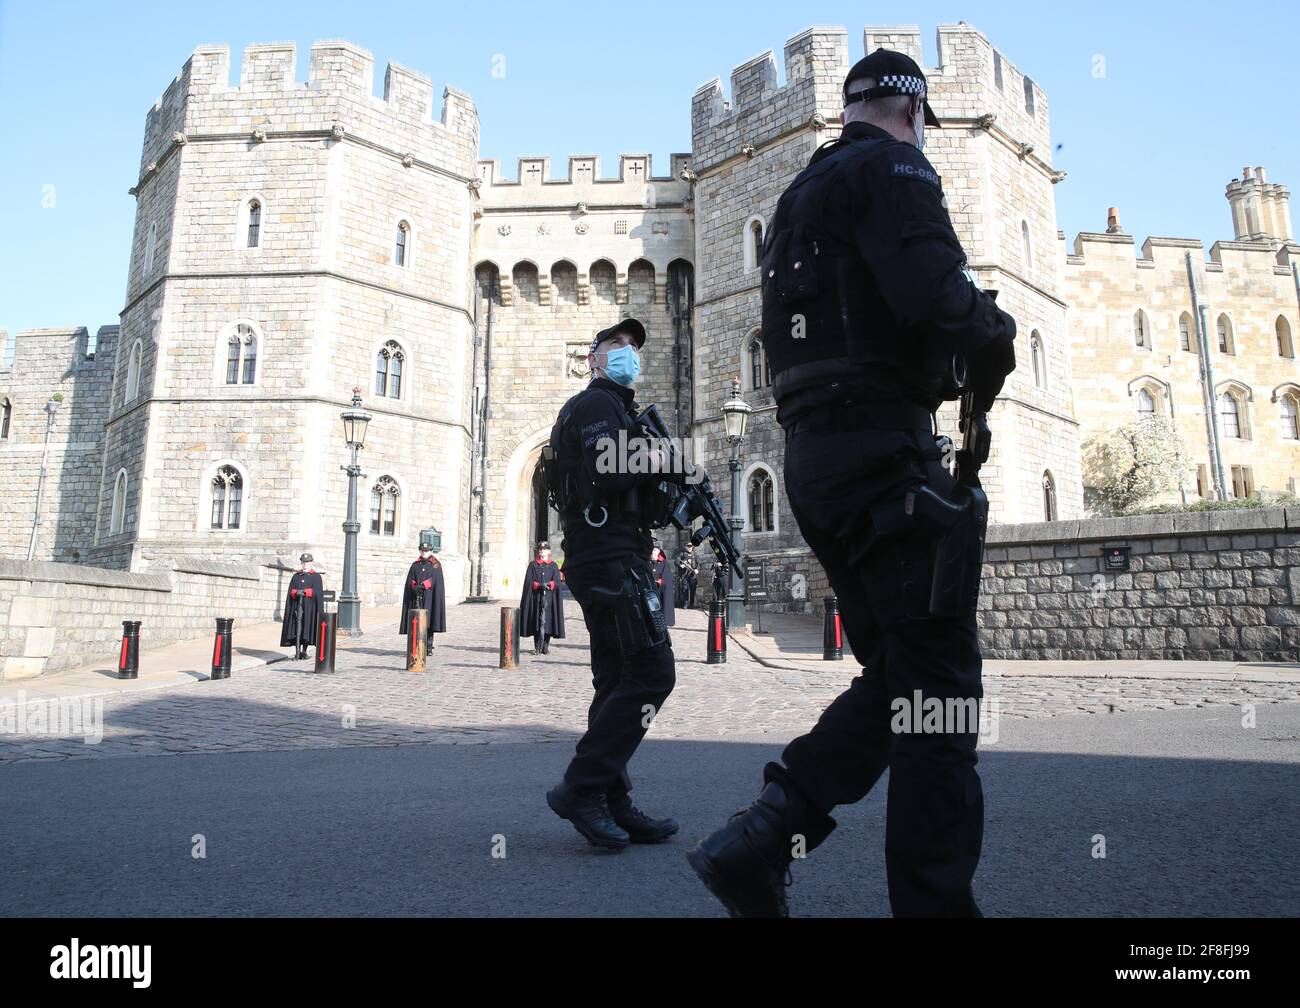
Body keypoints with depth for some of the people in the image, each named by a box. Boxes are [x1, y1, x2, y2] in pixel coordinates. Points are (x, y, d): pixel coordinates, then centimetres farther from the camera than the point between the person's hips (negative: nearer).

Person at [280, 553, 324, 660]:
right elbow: (291, 591, 8)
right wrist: (296, 592, -14)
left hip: (309, 607, -2)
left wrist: (304, 592, -17)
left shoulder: (316, 577, 7)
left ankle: (304, 651, 13)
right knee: (296, 628, -5)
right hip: (297, 606, 2)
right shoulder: (296, 576, 16)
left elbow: (316, 592, -4)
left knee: (307, 628, 0)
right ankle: (297, 653, -5)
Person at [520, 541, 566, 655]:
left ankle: (545, 647, 6)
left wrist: (548, 584, -16)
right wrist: (539, 585, -15)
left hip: (549, 598, 1)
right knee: (536, 622, -3)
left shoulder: (553, 565, 10)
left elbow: (557, 582, 2)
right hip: (536, 597, -1)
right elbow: (529, 582, 1)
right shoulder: (533, 565, 8)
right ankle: (537, 648, 1)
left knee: (548, 622, -1)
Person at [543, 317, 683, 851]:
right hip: (610, 560, -10)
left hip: (608, 560, 10)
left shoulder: (615, 408, 28)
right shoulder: (596, 403, -3)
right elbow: (610, 471, -21)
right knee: (652, 672, -14)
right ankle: (581, 787, -9)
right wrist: (662, 458, -5)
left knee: (619, 682, 8)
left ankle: (612, 804, 13)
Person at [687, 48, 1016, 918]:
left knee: (894, 679, 12)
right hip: (884, 448, -9)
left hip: (812, 454, 9)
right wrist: (996, 332, 1)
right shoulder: (892, 168, -1)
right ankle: (936, 899, 4)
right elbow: (933, 294, -21)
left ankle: (759, 842, 4)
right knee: (938, 688, -3)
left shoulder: (800, 195, 26)